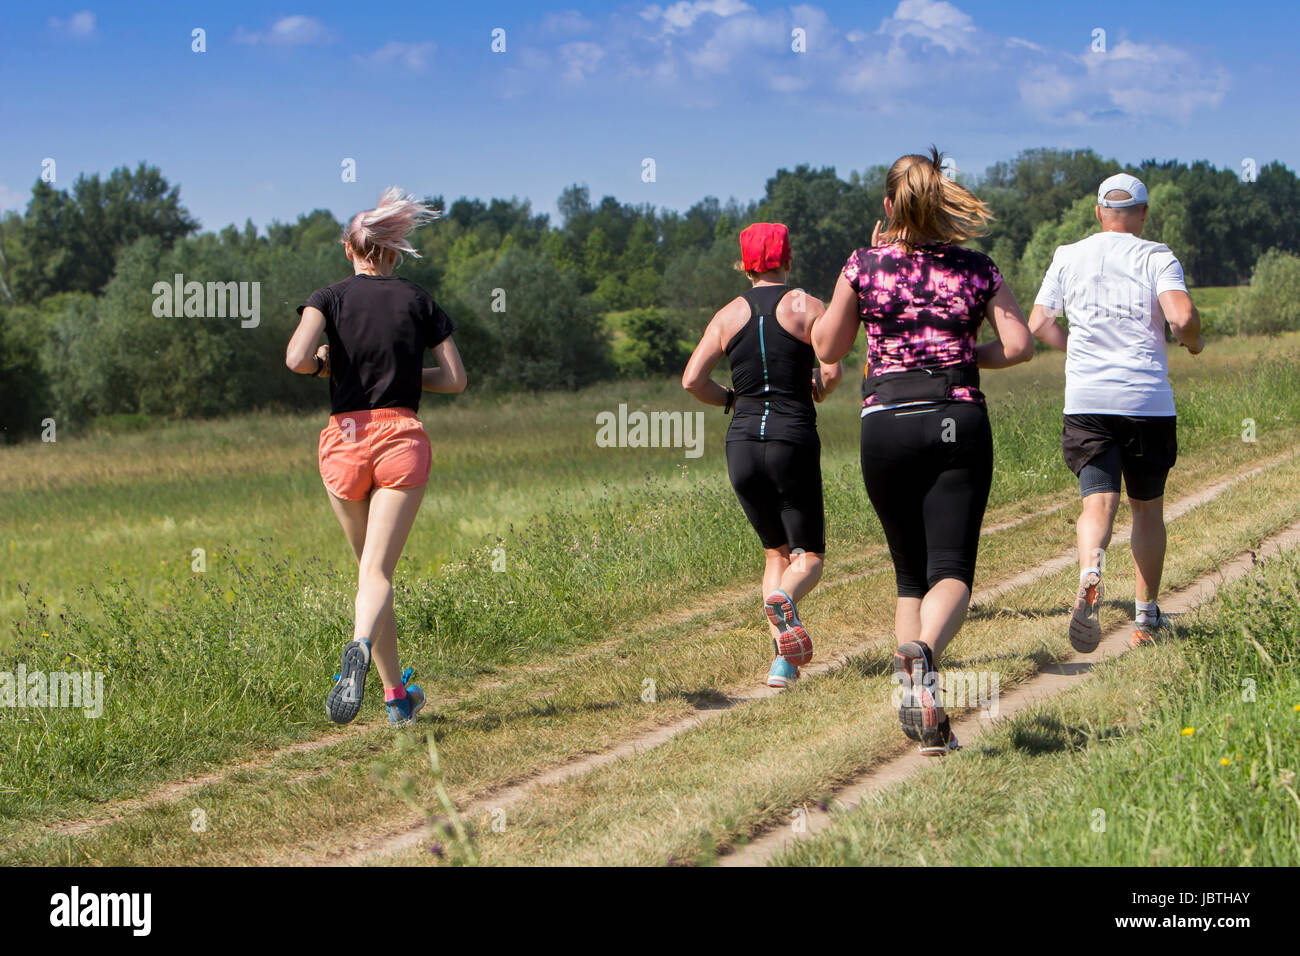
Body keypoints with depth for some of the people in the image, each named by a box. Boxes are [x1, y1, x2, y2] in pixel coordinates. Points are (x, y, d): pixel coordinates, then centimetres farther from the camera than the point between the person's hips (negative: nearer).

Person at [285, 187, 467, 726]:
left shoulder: (330, 298, 4)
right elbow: (456, 379, 10)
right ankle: (360, 647, -41)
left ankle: (397, 695, 18)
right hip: (403, 437, 0)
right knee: (378, 570, -9)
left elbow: (297, 359, -14)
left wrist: (323, 364, 7)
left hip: (346, 439, 0)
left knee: (369, 568, 16)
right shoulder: (418, 302, 9)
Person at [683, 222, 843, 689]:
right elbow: (833, 371, -11)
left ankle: (783, 659, 2)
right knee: (809, 557, 5)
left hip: (743, 442, 3)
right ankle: (783, 599, -31)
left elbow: (692, 380, -2)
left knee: (776, 551, 17)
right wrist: (813, 392, 11)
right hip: (793, 440, -3)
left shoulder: (729, 314, 7)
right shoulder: (806, 306, -1)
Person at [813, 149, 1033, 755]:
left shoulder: (864, 266, 3)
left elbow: (827, 348, 11)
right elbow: (1019, 345, -3)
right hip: (959, 420, -1)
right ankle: (921, 652, -39)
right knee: (952, 570, -5)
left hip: (886, 424, 1)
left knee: (911, 573, 14)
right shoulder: (977, 270, 5)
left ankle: (928, 724, 6)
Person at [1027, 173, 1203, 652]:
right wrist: (1194, 340, 8)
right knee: (1148, 506, 14)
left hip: (1086, 400, 1)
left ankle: (1090, 572, -38)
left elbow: (1038, 323, 11)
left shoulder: (1068, 257, 10)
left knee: (1098, 500, -6)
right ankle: (1146, 616, 19)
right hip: (1148, 401, -1)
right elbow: (1182, 316, -14)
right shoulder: (1157, 258, 1)